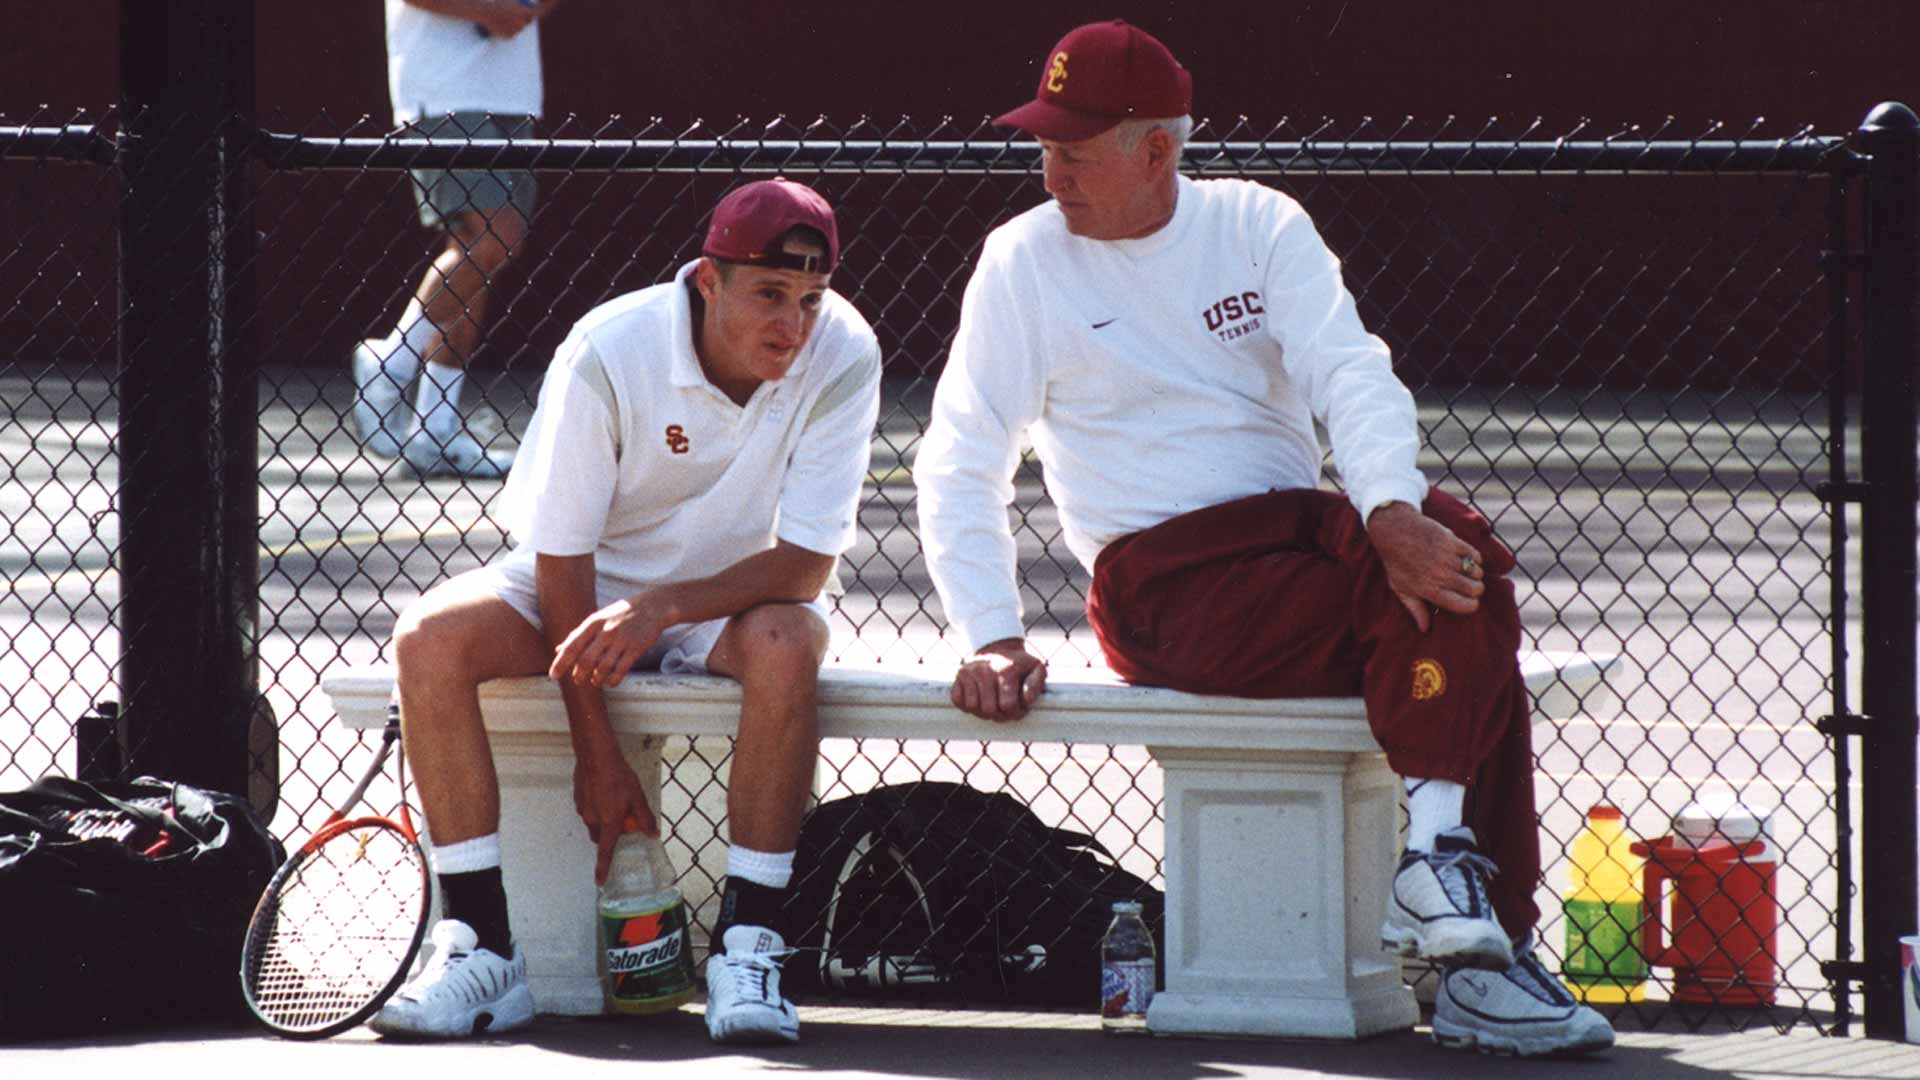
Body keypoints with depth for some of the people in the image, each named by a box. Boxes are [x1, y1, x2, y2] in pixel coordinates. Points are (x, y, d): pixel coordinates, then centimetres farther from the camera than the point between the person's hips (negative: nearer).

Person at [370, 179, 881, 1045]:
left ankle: (746, 947, -28)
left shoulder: (842, 356, -19)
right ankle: (484, 950, -25)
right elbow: (562, 558, -18)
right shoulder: (607, 354, -23)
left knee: (786, 644, -35)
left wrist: (663, 607, -36)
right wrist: (598, 755, -20)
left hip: (731, 596, 0)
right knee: (430, 638, -27)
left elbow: (806, 563, -20)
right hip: (588, 587, 0)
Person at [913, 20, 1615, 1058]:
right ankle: (1483, 945, -31)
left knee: (1453, 549, -29)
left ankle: (1436, 862, -33)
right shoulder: (1026, 263, 5)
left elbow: (1350, 378, -3)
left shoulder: (1258, 226, 11)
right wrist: (994, 641, -13)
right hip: (1166, 586, -4)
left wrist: (1393, 513, -24)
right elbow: (959, 467, 1)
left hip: (1301, 528, 4)